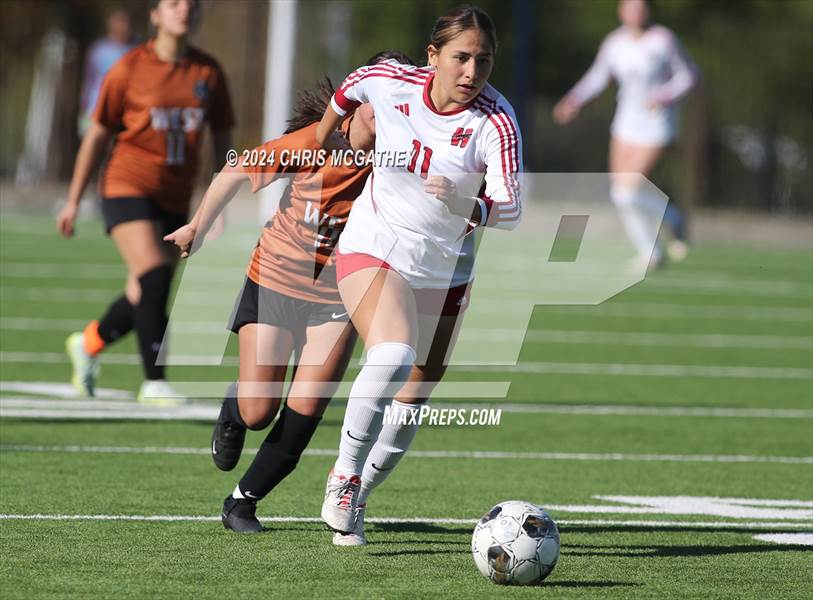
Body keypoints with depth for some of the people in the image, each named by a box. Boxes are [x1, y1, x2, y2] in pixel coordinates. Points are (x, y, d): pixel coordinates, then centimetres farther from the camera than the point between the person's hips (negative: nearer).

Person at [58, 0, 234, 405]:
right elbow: (97, 135, 3)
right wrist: (73, 201, 5)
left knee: (144, 295, 9)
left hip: (175, 199, 4)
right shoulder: (130, 68, -4)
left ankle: (88, 344, 37)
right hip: (128, 187, -4)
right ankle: (154, 382, -16)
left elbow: (221, 138, 13)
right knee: (153, 277, -21)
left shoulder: (208, 72, 5)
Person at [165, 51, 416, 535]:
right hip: (275, 281, -1)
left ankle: (244, 501, 12)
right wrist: (198, 230, 6)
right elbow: (237, 174, -5)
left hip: (337, 295, 1)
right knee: (258, 412, -4)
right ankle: (232, 412, 34)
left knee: (304, 414, -9)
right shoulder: (314, 142, -17)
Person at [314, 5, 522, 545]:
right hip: (374, 247, -2)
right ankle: (344, 475, -16)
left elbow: (510, 210, -26)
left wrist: (464, 204, -45)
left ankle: (356, 497, 33)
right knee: (393, 354, -30)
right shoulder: (389, 82, -15)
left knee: (413, 401, 11)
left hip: (444, 270, 2)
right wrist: (321, 140, 26)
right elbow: (350, 88, 10)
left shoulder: (496, 121, -20)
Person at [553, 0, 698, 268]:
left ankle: (674, 219, 15)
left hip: (656, 123, -6)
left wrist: (666, 96, -22)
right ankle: (650, 253, 20)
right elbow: (596, 77, 10)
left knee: (629, 192, -13)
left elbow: (687, 74, -7)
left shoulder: (664, 40, -14)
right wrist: (574, 101, -5)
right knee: (619, 193, 4)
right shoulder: (614, 43, 0)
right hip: (626, 122, 6)